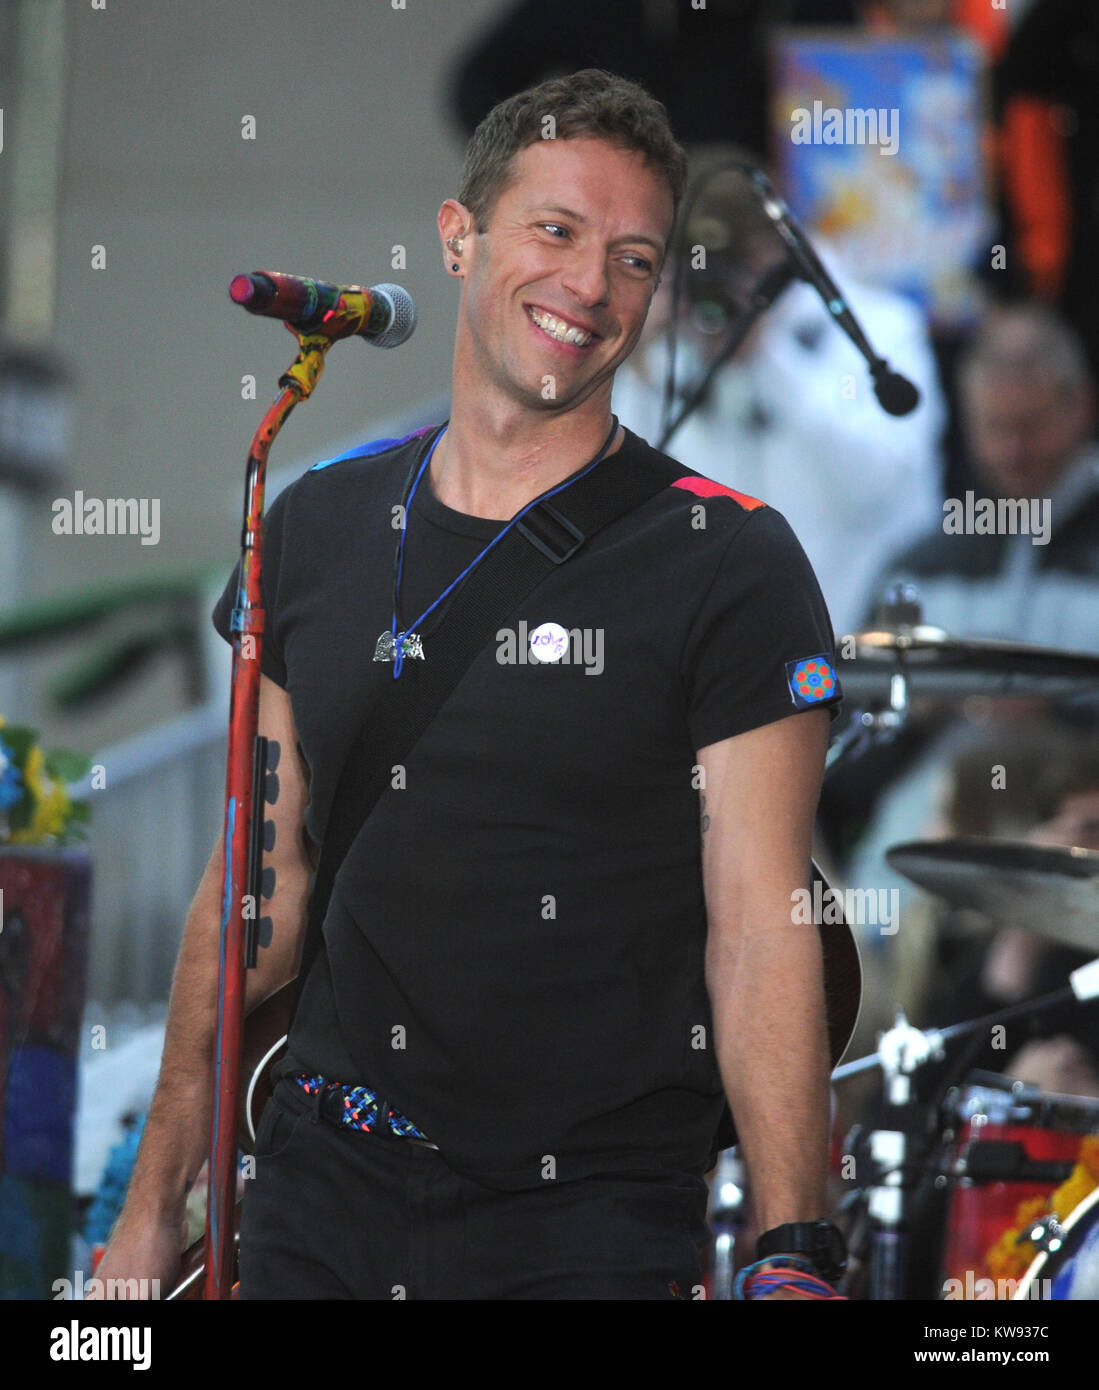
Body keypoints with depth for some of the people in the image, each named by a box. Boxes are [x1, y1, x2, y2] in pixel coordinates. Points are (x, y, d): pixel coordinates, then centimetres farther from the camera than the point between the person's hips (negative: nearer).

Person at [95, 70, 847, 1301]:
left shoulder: (730, 563, -6)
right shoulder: (318, 527, 7)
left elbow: (760, 933, -10)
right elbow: (257, 880, 12)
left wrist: (794, 1257, -19)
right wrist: (153, 1208, 10)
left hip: (593, 1228, -4)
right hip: (318, 1198, 4)